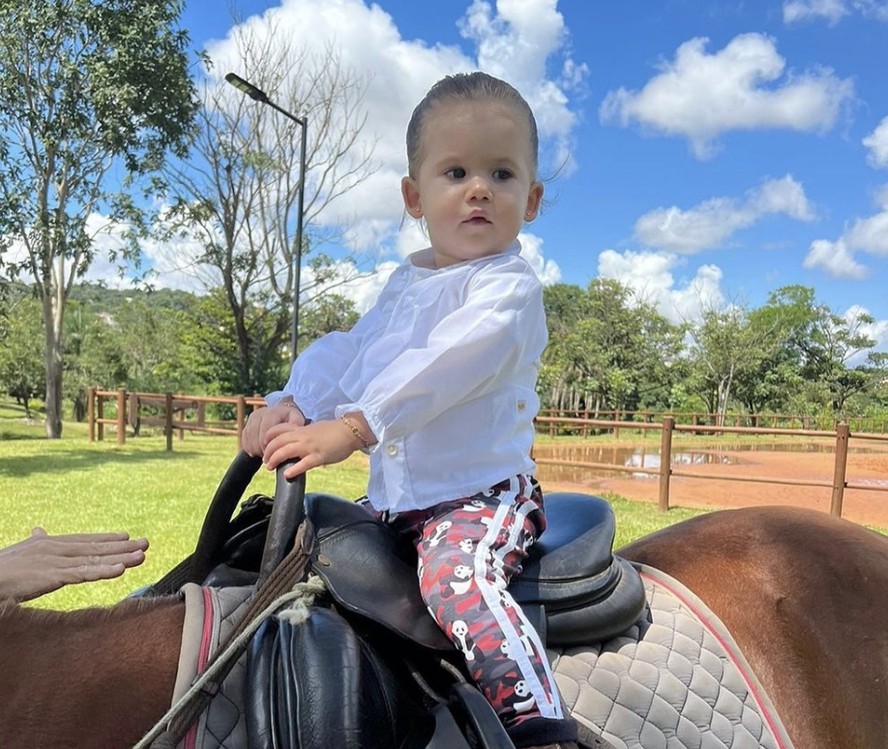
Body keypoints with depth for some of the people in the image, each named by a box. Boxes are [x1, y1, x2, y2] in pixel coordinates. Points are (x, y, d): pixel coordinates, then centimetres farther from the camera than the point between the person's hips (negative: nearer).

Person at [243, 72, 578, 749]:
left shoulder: (508, 287, -12)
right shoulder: (405, 285, 14)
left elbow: (445, 365, -27)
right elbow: (347, 351, 10)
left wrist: (352, 426, -34)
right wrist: (292, 403, -8)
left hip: (480, 493, -8)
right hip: (393, 498, 8)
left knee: (455, 577, -34)